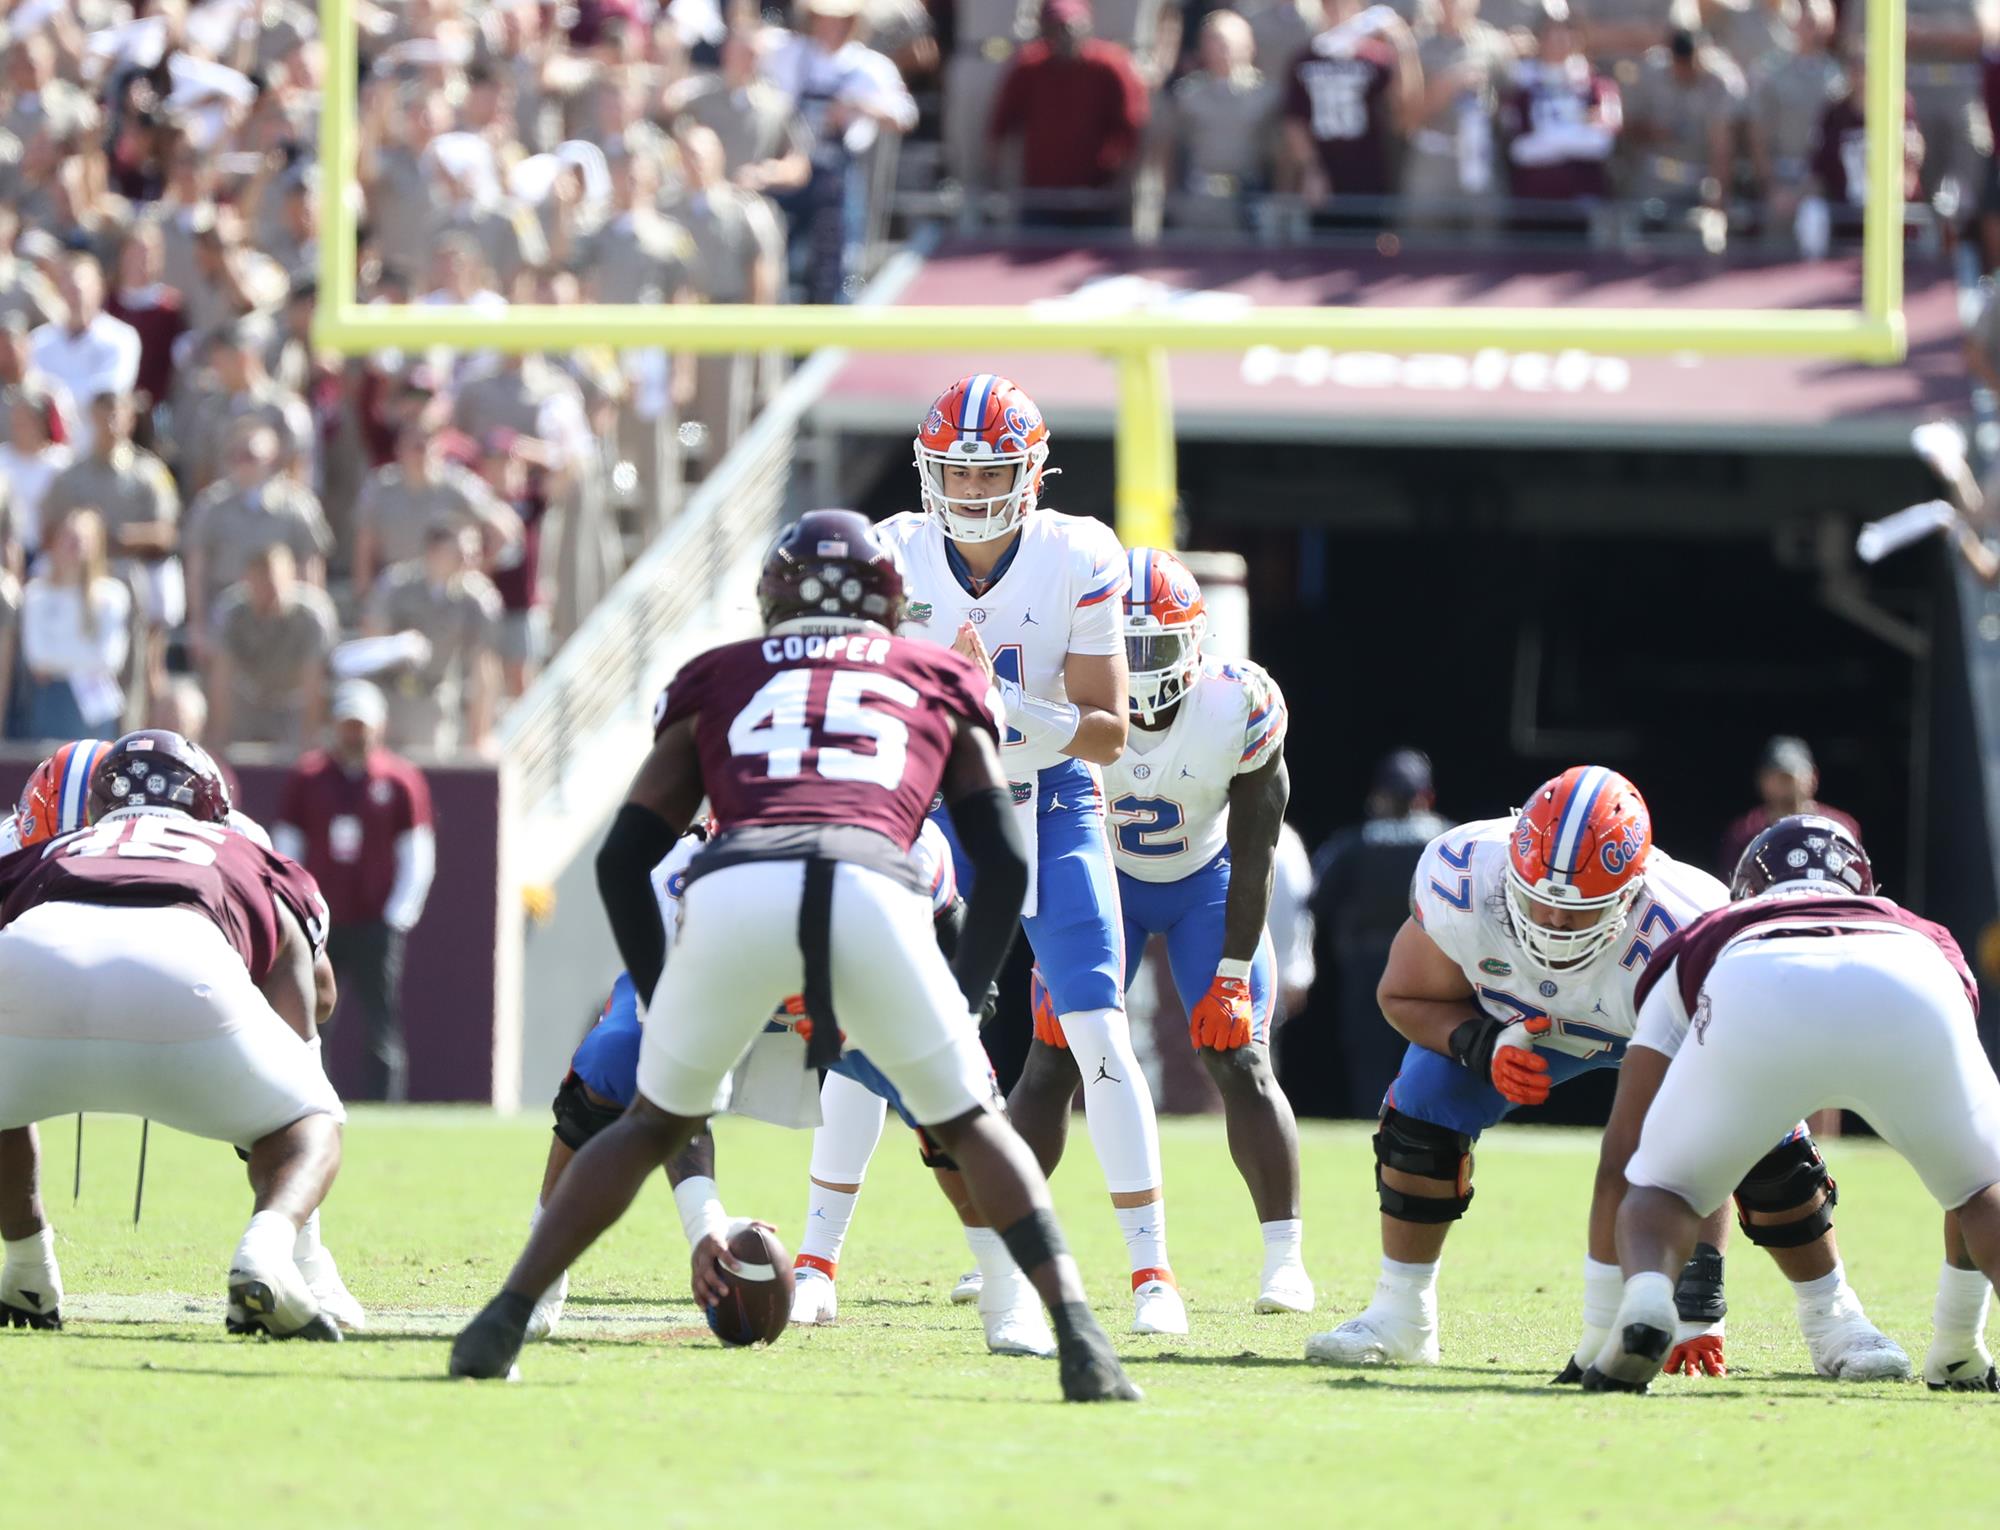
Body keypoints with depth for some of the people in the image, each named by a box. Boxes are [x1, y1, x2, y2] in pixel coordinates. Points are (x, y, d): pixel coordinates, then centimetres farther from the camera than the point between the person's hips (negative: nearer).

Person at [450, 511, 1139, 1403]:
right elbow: (1004, 864, 24)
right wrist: (964, 1004, 33)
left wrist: (665, 1006, 35)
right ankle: (1082, 1345, 4)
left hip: (733, 890, 1)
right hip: (874, 888, -1)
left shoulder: (720, 680, 32)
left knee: (657, 1120, 25)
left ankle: (502, 1323, 19)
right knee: (968, 1123, 18)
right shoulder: (941, 685, 31)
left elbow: (624, 861, 28)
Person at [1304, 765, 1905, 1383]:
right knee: (1425, 1107, -18)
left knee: (1762, 1138, -20)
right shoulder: (1459, 880, -38)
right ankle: (1400, 1317, 1)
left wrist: (1697, 1302, -43)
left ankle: (1833, 1319, 4)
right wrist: (1484, 1048, -37)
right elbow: (1406, 997, -15)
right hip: (1515, 1017, 2)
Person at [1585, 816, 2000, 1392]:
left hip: (1754, 1011, -1)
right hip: (1911, 1003, 1)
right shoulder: (1927, 940, 46)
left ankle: (1645, 1297, -10)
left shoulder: (1699, 944, 42)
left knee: (1661, 1191, 22)